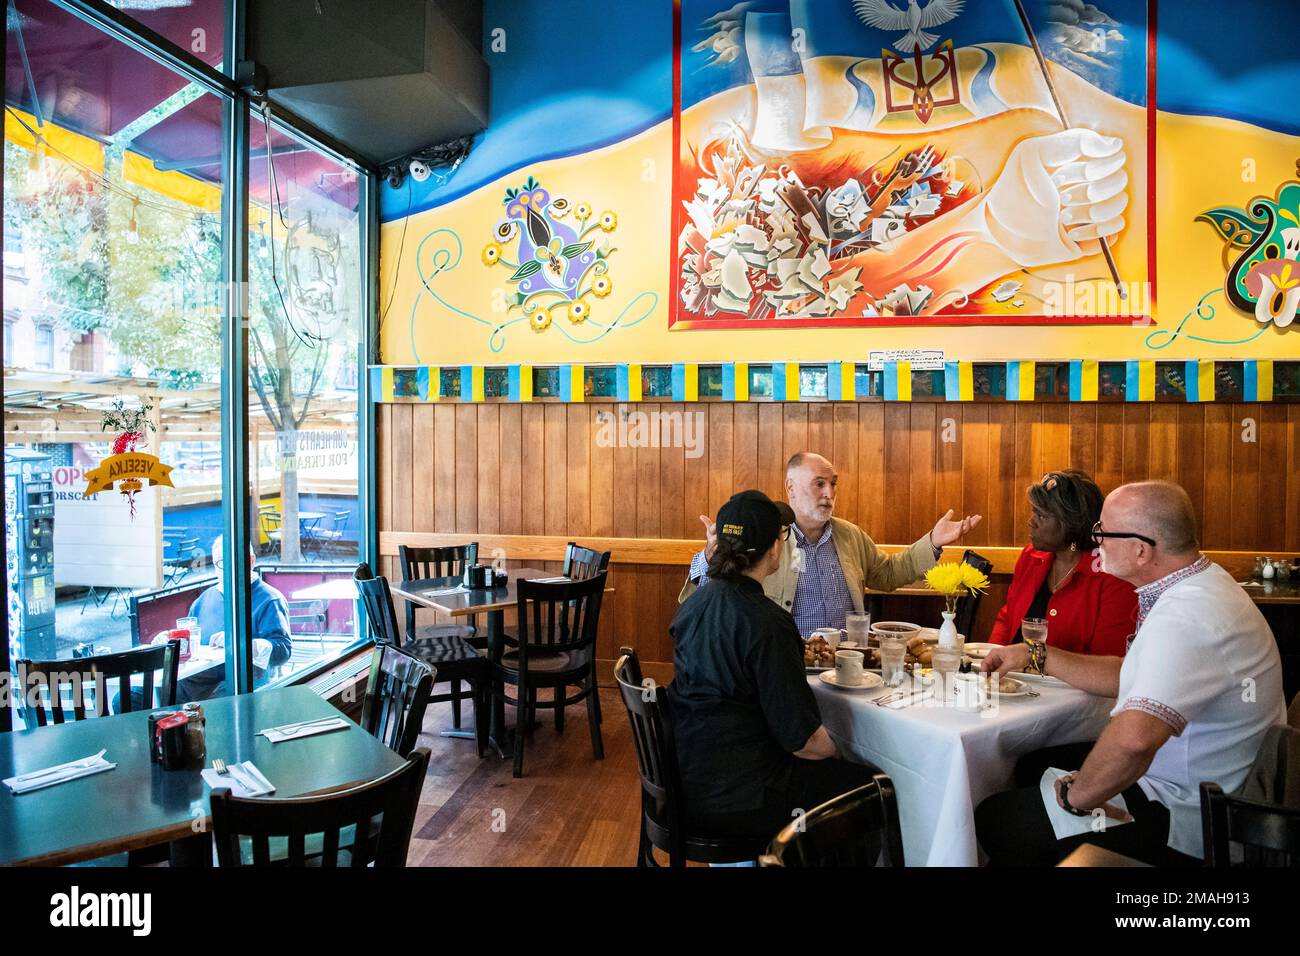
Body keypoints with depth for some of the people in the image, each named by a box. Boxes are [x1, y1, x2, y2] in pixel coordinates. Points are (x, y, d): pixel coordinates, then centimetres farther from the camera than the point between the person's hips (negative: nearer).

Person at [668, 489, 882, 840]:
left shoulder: (692, 605, 0)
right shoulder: (766, 623, -24)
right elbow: (803, 739, -20)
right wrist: (830, 749, 1)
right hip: (734, 800, -8)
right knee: (870, 783, 8)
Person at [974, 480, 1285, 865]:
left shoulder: (1185, 619, -32)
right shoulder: (1200, 587, 3)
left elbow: (1133, 739, -45)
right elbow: (1127, 678, 13)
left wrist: (1077, 797, -27)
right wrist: (1038, 656, 9)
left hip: (1184, 819, -10)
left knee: (993, 819, -5)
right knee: (1032, 767, 22)